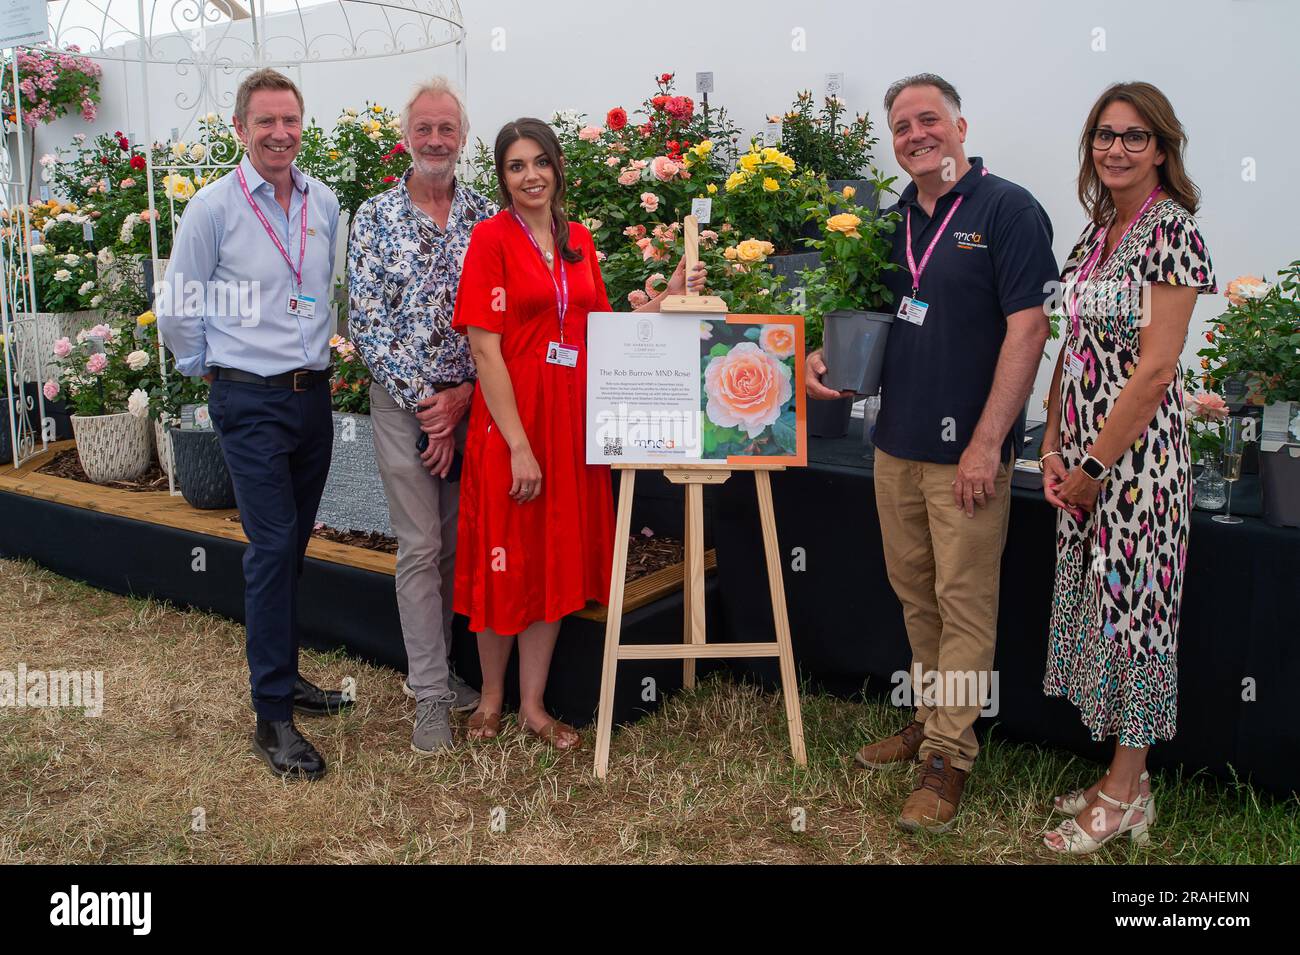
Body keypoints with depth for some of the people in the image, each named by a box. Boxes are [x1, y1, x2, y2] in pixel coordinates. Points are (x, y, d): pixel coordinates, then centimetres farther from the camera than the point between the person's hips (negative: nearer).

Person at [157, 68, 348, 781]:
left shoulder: (324, 203, 8)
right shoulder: (214, 206, -7)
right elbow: (177, 309, 0)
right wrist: (209, 370, 7)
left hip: (313, 395, 5)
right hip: (249, 401, -5)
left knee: (293, 544, 14)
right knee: (273, 546, -9)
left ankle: (281, 673, 29)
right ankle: (273, 717, -2)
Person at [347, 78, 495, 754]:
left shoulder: (488, 218, 4)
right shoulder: (374, 218, -1)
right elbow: (366, 323, -7)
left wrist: (465, 394, -9)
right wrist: (422, 400, -13)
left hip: (472, 401, 3)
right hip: (404, 402, -2)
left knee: (457, 543, 11)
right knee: (420, 548, 0)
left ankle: (433, 664, 29)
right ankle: (431, 696, 10)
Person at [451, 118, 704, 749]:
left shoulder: (578, 240, 10)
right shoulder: (492, 237, -7)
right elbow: (485, 348, -13)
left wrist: (666, 298, 2)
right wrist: (518, 443, -17)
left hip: (570, 422, 6)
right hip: (508, 421, -5)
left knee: (556, 561, 11)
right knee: (504, 561, 7)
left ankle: (532, 704, 25)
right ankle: (491, 695, 28)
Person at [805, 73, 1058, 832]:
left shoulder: (1007, 209, -8)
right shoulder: (892, 220, 12)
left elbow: (1028, 327, -15)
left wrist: (988, 442, -19)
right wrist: (826, 357, 0)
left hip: (967, 451, -7)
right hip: (896, 442, 7)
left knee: (964, 604, 1)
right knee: (915, 593, 16)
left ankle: (950, 756, 12)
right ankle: (932, 720, 32)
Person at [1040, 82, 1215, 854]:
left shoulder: (1173, 231, -12)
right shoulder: (1097, 229, 12)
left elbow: (1155, 369, -17)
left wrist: (1094, 466, -15)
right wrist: (1055, 448, 3)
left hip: (1138, 451, -8)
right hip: (1084, 453, 8)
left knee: (1132, 608, 1)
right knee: (1097, 603, 13)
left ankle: (1126, 793, 17)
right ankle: (1123, 778, 28)